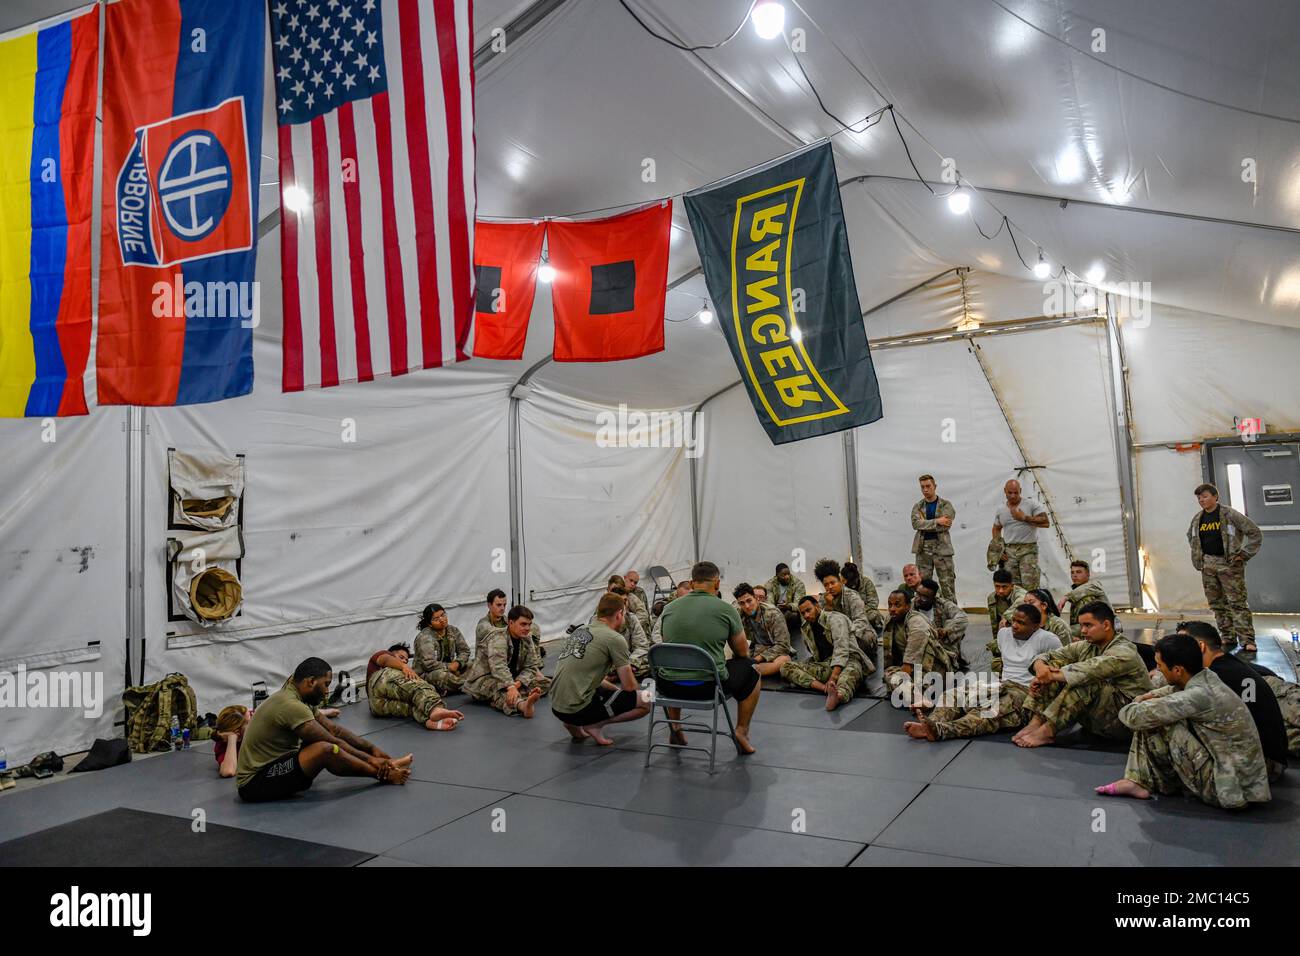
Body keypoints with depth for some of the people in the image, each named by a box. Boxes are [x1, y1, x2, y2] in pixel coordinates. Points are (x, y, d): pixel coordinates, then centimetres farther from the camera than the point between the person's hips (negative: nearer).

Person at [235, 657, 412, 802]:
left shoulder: (295, 698, 8)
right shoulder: (291, 706, -23)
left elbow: (335, 729, 10)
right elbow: (334, 742, -19)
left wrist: (372, 749, 6)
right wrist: (370, 758, -9)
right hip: (254, 783, -11)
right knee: (325, 749, -26)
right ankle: (383, 775, -11)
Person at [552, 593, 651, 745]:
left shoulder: (579, 630, 16)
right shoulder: (615, 639, -8)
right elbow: (629, 686, -3)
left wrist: (616, 689, 28)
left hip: (557, 706, 8)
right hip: (578, 708, -8)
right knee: (646, 703, -2)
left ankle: (574, 724, 15)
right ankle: (594, 725, -5)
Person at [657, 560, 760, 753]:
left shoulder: (669, 609, 5)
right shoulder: (726, 610, -4)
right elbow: (742, 652, 9)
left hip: (669, 687, 3)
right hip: (710, 687, -3)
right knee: (751, 671, 23)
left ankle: (675, 728, 29)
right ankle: (741, 732, 20)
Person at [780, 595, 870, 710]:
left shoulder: (834, 618, -7)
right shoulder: (806, 629, 15)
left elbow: (842, 650, -19)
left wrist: (833, 677, -31)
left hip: (848, 660, -6)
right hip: (825, 665, 6)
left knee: (851, 671, -42)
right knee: (786, 667, -13)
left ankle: (838, 695, -77)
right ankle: (826, 688, -36)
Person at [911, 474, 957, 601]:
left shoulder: (946, 505, 3)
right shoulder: (917, 506, 10)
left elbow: (946, 525, -11)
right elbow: (915, 523, -8)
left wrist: (925, 524, -7)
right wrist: (936, 521, -15)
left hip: (942, 548, -2)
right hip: (923, 548, 2)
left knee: (948, 583, -2)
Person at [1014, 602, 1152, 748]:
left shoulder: (1124, 653, -16)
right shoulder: (1085, 647, 6)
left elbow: (1087, 670, -32)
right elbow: (1050, 656, 3)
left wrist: (1052, 676, -27)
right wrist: (1040, 667, -20)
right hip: (1093, 720, 7)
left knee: (1086, 681, -33)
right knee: (1052, 667, -7)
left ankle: (1047, 731, -30)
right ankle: (1036, 722, -22)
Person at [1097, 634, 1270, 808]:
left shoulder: (1199, 696, -27)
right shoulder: (1207, 677, -1)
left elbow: (1135, 716, -25)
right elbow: (1172, 690, 21)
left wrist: (1127, 709, -2)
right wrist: (1151, 696, 0)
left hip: (1232, 788, -9)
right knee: (1151, 719, 8)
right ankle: (1139, 781, 8)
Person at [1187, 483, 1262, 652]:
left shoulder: (1230, 514, -8)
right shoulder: (1197, 518, 9)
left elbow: (1255, 532, -5)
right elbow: (1190, 537, 28)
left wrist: (1245, 554, -7)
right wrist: (1198, 557, 18)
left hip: (1229, 563, -6)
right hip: (1208, 565, 6)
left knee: (1238, 602, -8)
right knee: (1217, 604, 8)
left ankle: (1247, 640, -6)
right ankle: (1228, 637, 15)